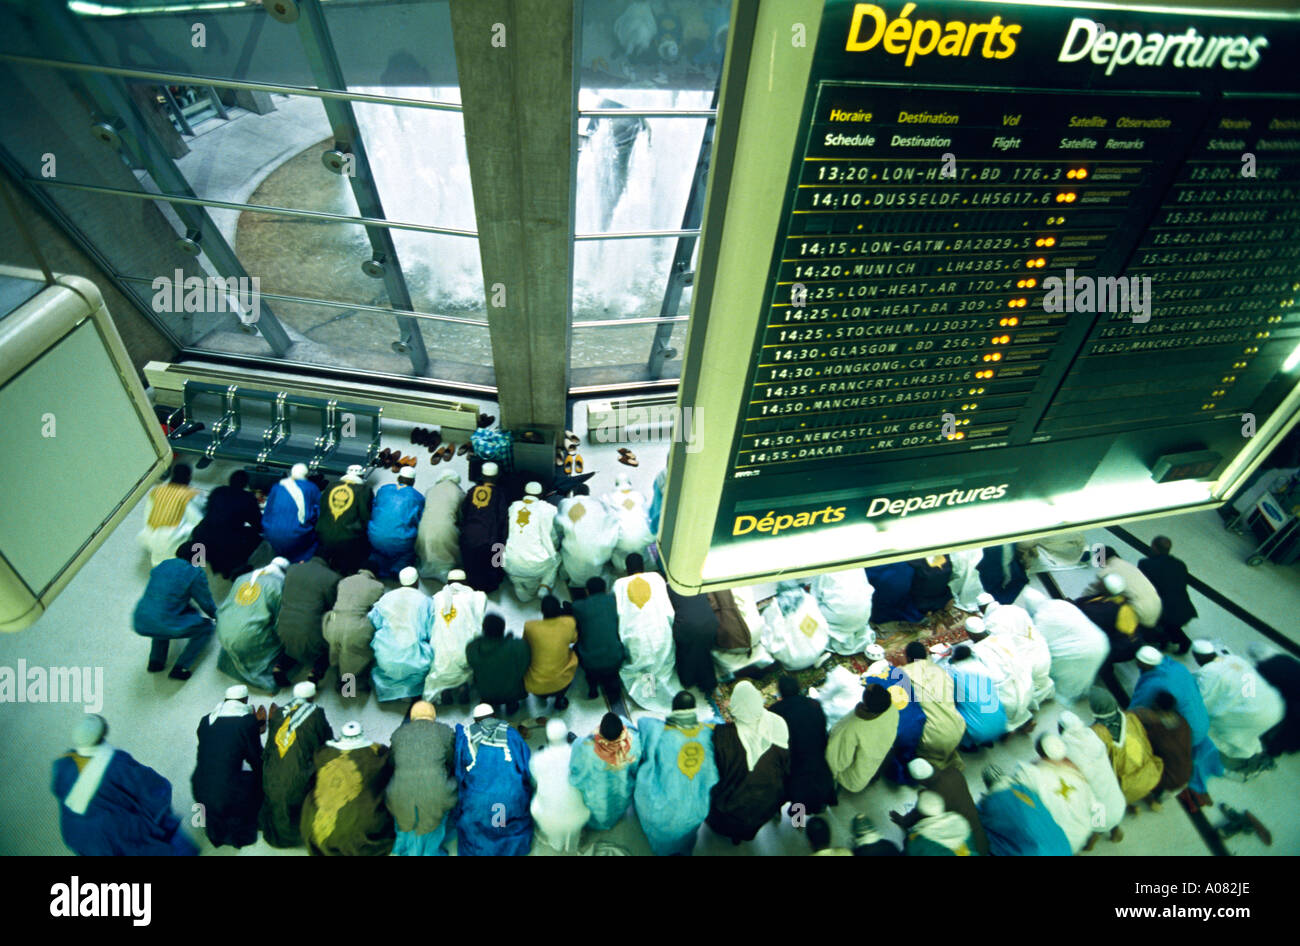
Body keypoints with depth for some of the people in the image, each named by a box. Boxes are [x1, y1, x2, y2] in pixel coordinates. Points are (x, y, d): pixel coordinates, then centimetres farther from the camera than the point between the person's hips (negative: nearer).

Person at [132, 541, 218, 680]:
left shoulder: (162, 565, 15)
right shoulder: (195, 573, -5)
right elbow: (206, 602, 6)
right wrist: (214, 615, 29)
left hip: (139, 624, 6)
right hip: (164, 626, -6)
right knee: (207, 626, 14)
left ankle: (155, 661, 30)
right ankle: (180, 668, 5)